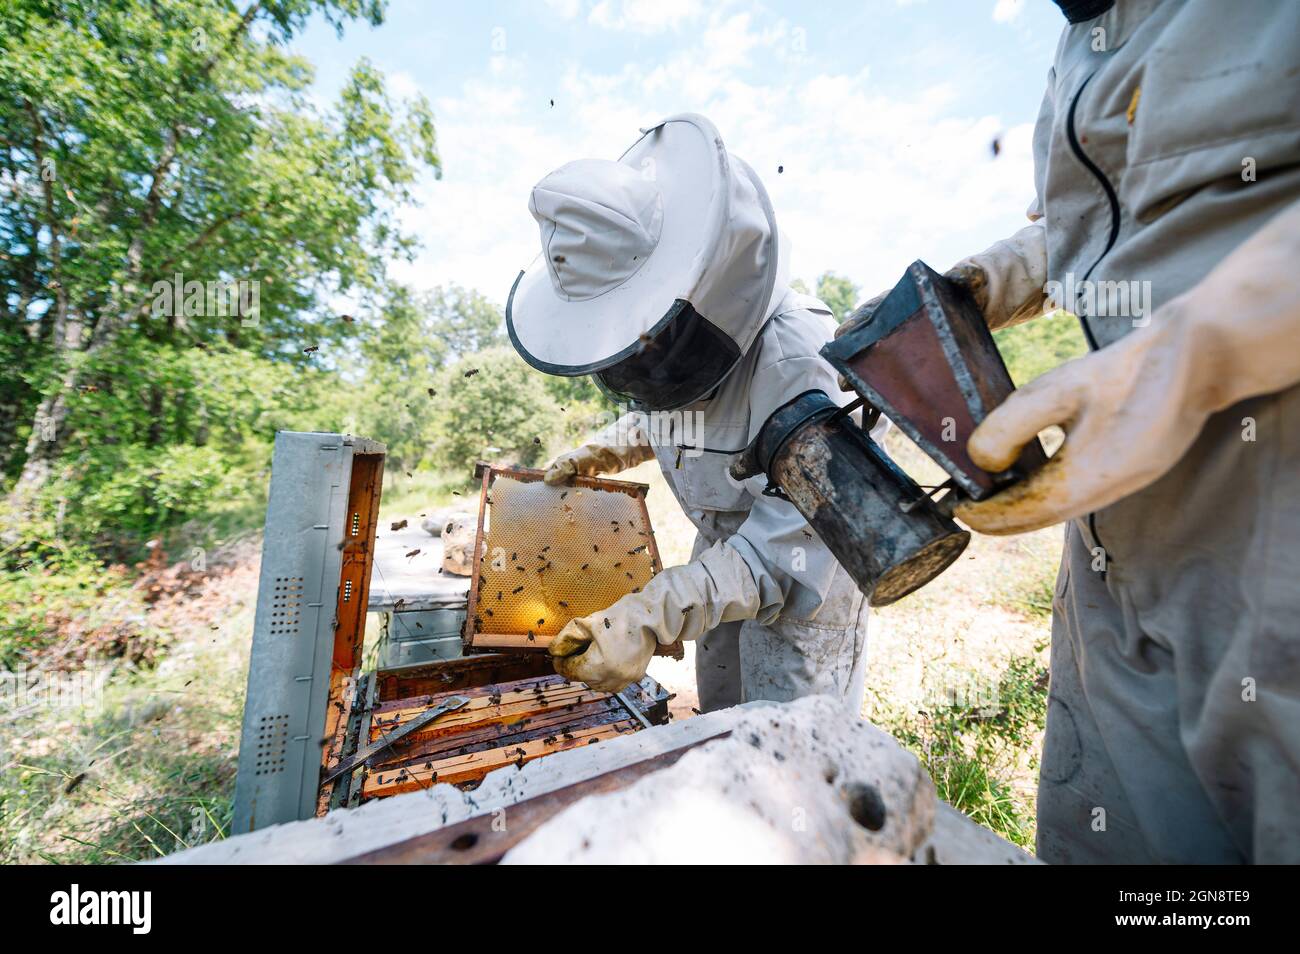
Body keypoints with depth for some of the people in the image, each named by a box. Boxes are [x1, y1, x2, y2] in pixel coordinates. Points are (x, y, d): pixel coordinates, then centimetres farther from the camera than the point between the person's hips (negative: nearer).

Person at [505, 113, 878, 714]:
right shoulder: (667, 337, -9)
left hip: (810, 569, -6)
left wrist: (650, 616, -43)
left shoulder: (797, 359, -34)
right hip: (724, 547, 7)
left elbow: (790, 544, -35)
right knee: (719, 725, 23)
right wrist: (598, 453, -1)